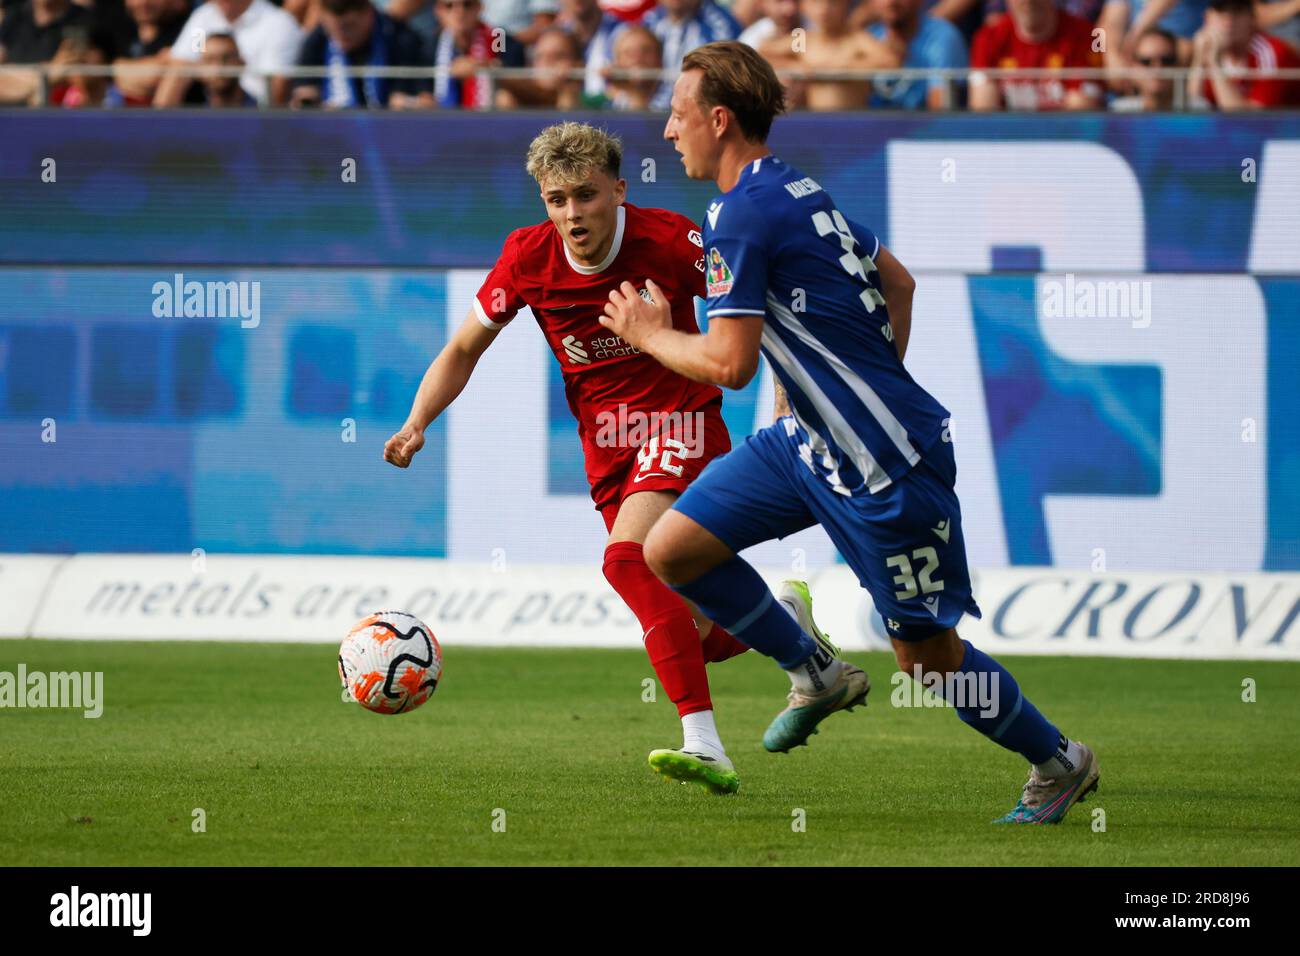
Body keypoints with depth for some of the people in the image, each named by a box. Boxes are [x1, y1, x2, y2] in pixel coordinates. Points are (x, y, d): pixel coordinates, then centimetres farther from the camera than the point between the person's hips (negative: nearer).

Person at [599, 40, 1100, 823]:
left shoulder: (742, 216, -19)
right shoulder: (797, 192, 10)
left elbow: (729, 364, -22)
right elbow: (897, 281, 21)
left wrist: (649, 333, -5)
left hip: (888, 465, -9)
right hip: (812, 437, 9)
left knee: (927, 653, 2)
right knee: (670, 550, 4)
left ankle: (1059, 762, 22)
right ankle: (819, 675, 20)